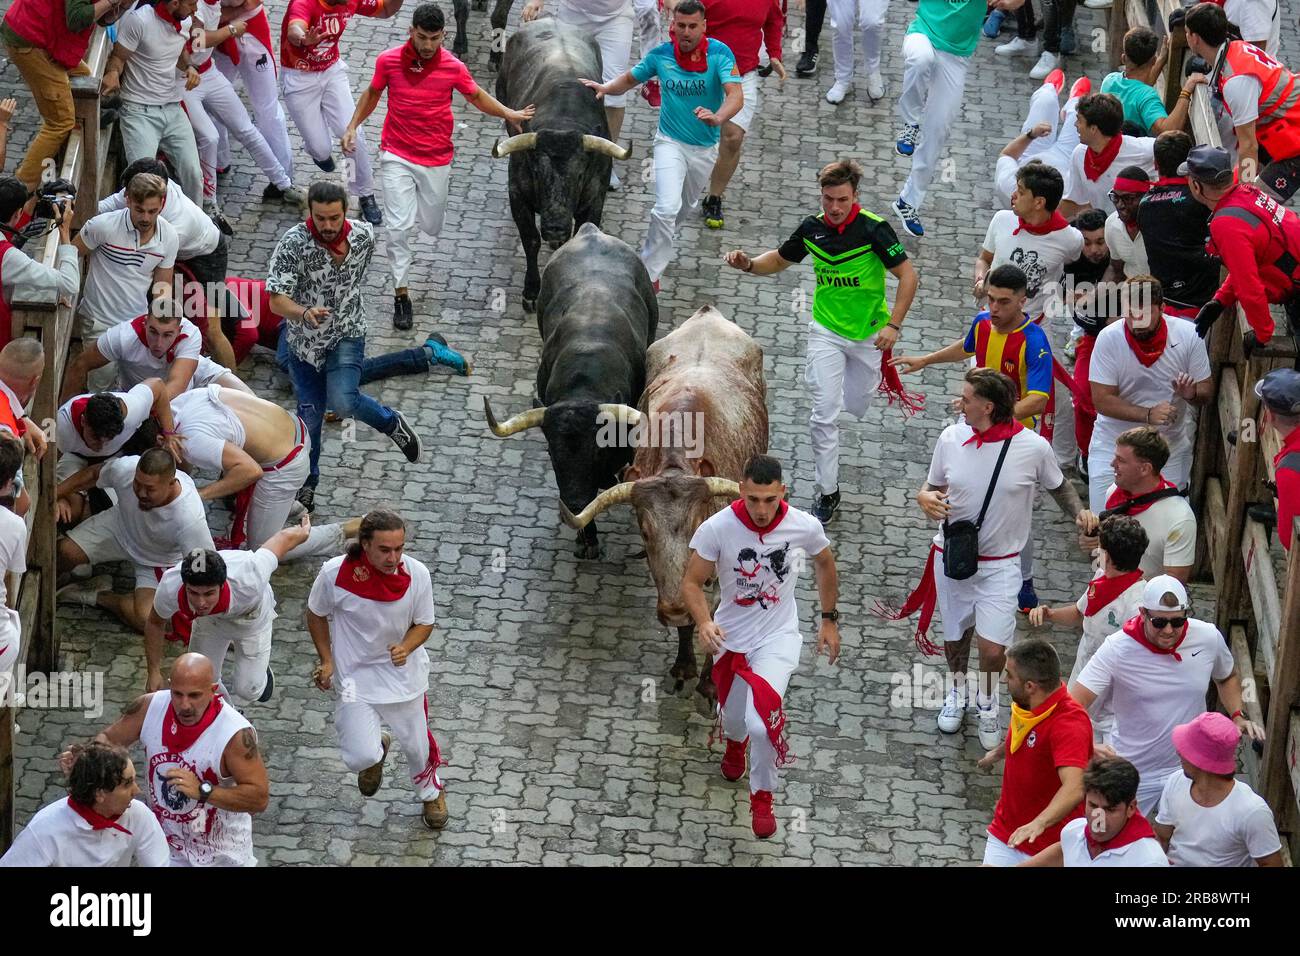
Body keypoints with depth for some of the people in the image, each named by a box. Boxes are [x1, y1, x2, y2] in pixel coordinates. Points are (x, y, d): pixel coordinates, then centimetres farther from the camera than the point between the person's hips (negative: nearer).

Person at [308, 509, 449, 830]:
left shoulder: (416, 575, -20)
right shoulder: (335, 573, -24)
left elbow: (424, 623, -5)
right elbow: (317, 615, -4)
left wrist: (406, 648, -25)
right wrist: (327, 661, -7)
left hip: (403, 671, 2)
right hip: (355, 674, -1)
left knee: (416, 744, 16)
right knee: (361, 758, -9)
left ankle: (430, 791, 52)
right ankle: (376, 748, 33)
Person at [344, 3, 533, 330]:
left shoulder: (453, 68, -11)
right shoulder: (388, 61, -10)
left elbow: (476, 95, 9)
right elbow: (372, 94, 9)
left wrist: (509, 114, 0)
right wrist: (352, 127, 2)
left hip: (436, 159, 1)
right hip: (397, 157, -1)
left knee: (431, 228, 12)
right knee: (399, 227, -10)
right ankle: (401, 295, 0)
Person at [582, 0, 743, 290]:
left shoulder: (719, 54, -17)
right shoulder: (661, 55, -10)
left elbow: (736, 96, -29)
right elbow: (630, 79, 7)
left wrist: (718, 117, -50)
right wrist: (606, 88, -15)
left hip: (705, 147, 1)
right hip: (670, 143, -1)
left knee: (687, 207, 22)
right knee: (667, 207, -21)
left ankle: (659, 245, 51)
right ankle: (649, 273, -10)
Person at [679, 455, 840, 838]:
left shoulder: (805, 526, -17)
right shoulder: (716, 529, -22)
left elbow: (825, 564, 5)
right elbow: (692, 582, -13)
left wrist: (829, 620, 11)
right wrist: (703, 622, -32)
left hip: (777, 637, -1)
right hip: (730, 636, 1)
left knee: (763, 723, -21)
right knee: (734, 717, 22)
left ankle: (762, 795, 8)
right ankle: (735, 743, 63)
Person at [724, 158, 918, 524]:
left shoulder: (873, 229, -19)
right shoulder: (812, 229, -6)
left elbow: (908, 277, -15)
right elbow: (779, 260, 12)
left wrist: (893, 325, -22)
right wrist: (748, 264, -8)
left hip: (869, 333, -2)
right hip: (826, 331, 2)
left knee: (856, 406, 13)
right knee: (825, 413, -9)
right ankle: (827, 491, 1)